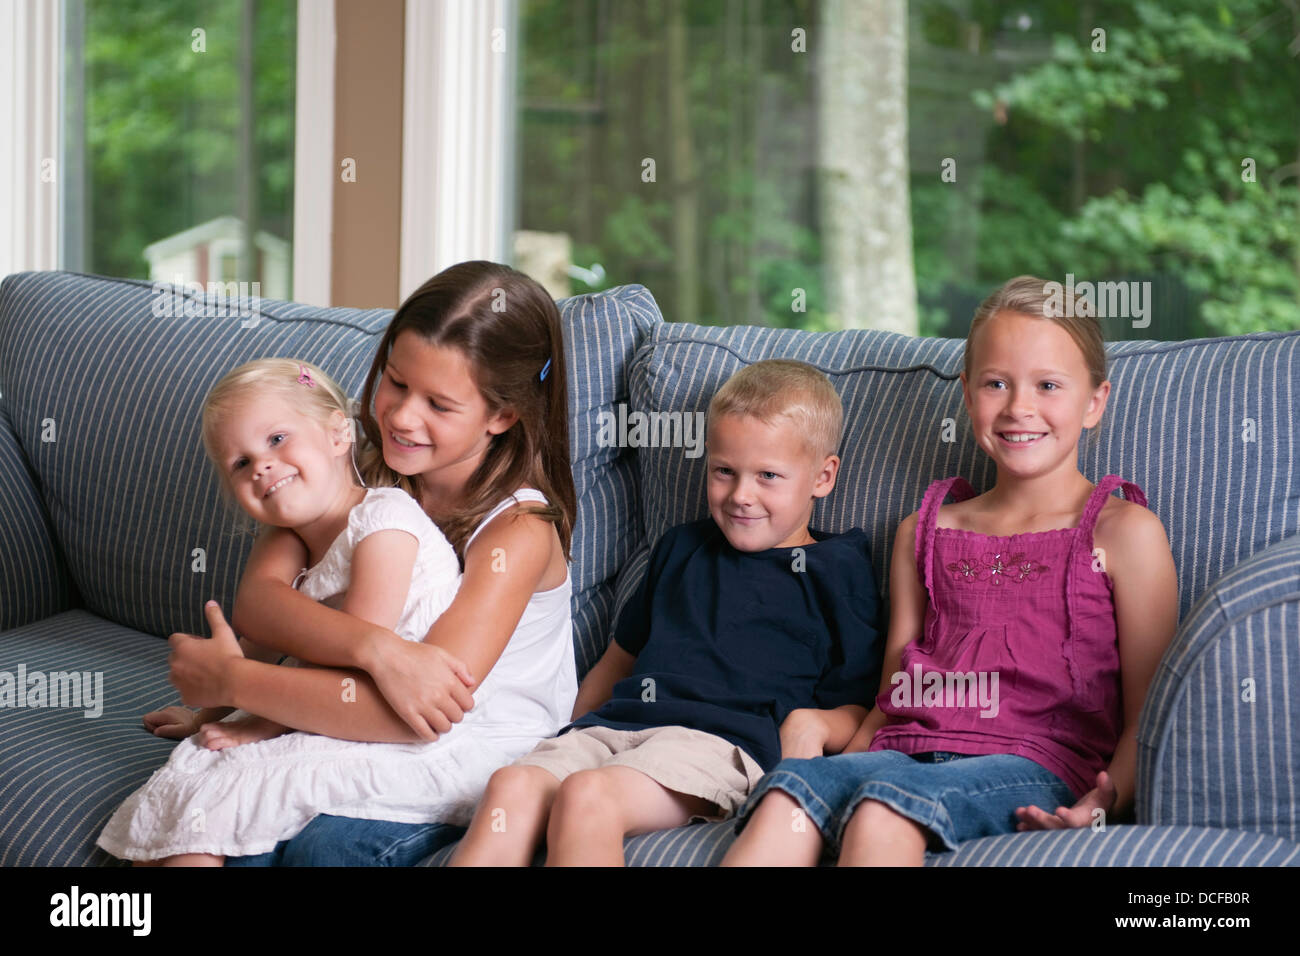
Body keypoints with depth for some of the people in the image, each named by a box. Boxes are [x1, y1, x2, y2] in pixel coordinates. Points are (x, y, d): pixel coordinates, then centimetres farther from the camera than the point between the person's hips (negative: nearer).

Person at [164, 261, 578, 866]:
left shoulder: (517, 528, -18)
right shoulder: (361, 473, 0)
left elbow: (422, 721, -29)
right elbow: (255, 600, -14)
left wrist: (231, 680, -25)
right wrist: (376, 649, -34)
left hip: (478, 770, -4)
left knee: (326, 844, -31)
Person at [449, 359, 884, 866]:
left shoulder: (835, 571, 14)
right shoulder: (681, 548, 31)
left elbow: (854, 709, 10)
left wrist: (810, 725, -12)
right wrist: (571, 731, 24)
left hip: (718, 740, -5)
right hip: (612, 725, 5)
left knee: (586, 795, -36)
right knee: (512, 786, -28)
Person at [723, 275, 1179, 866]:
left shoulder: (1123, 532, 11)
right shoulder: (925, 532, 26)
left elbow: (1148, 713, 4)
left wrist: (1108, 796, -16)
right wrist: (841, 753, 4)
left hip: (1032, 766, -4)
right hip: (906, 754, 4)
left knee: (886, 803, -37)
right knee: (789, 791, -31)